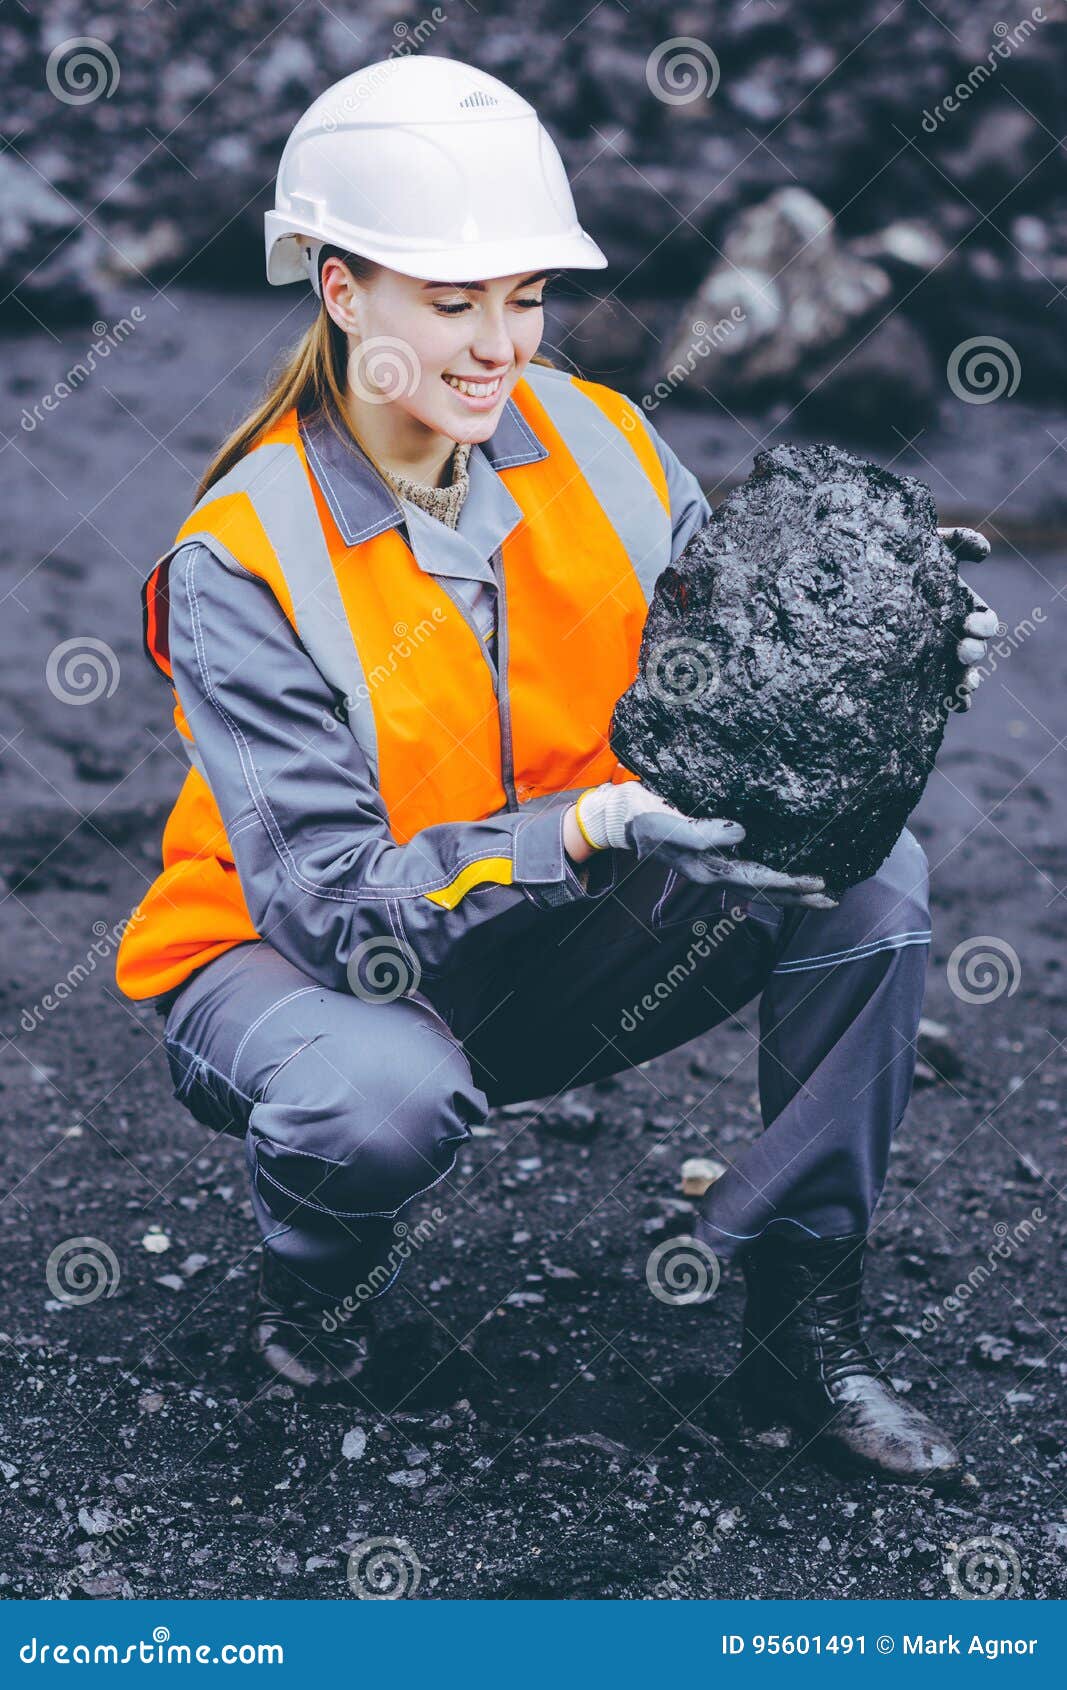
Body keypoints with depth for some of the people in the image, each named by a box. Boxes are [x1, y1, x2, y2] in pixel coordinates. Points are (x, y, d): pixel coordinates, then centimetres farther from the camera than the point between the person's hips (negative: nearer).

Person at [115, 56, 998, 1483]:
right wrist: (592, 831, -42)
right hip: (287, 959, -4)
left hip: (556, 948, 5)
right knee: (388, 1092, -40)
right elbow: (332, 905, -29)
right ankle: (310, 1307, -1)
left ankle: (805, 1326, -3)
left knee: (871, 873, -16)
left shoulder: (600, 443, -7)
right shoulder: (242, 564, -23)